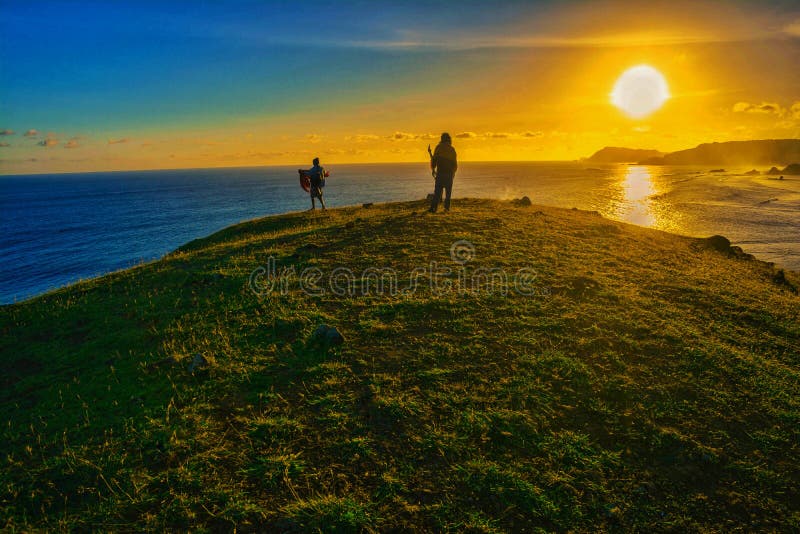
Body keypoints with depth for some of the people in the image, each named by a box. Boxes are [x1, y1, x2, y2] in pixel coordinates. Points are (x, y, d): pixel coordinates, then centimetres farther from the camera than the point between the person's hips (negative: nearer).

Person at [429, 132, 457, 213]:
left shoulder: (438, 147, 1)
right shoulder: (452, 149, 5)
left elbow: (434, 159, -1)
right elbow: (455, 162, 5)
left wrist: (433, 169, 14)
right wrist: (454, 171, 22)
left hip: (440, 172, -1)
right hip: (449, 173, 1)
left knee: (437, 191, 0)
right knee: (448, 191, 10)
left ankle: (433, 208, -9)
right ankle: (447, 207, 6)